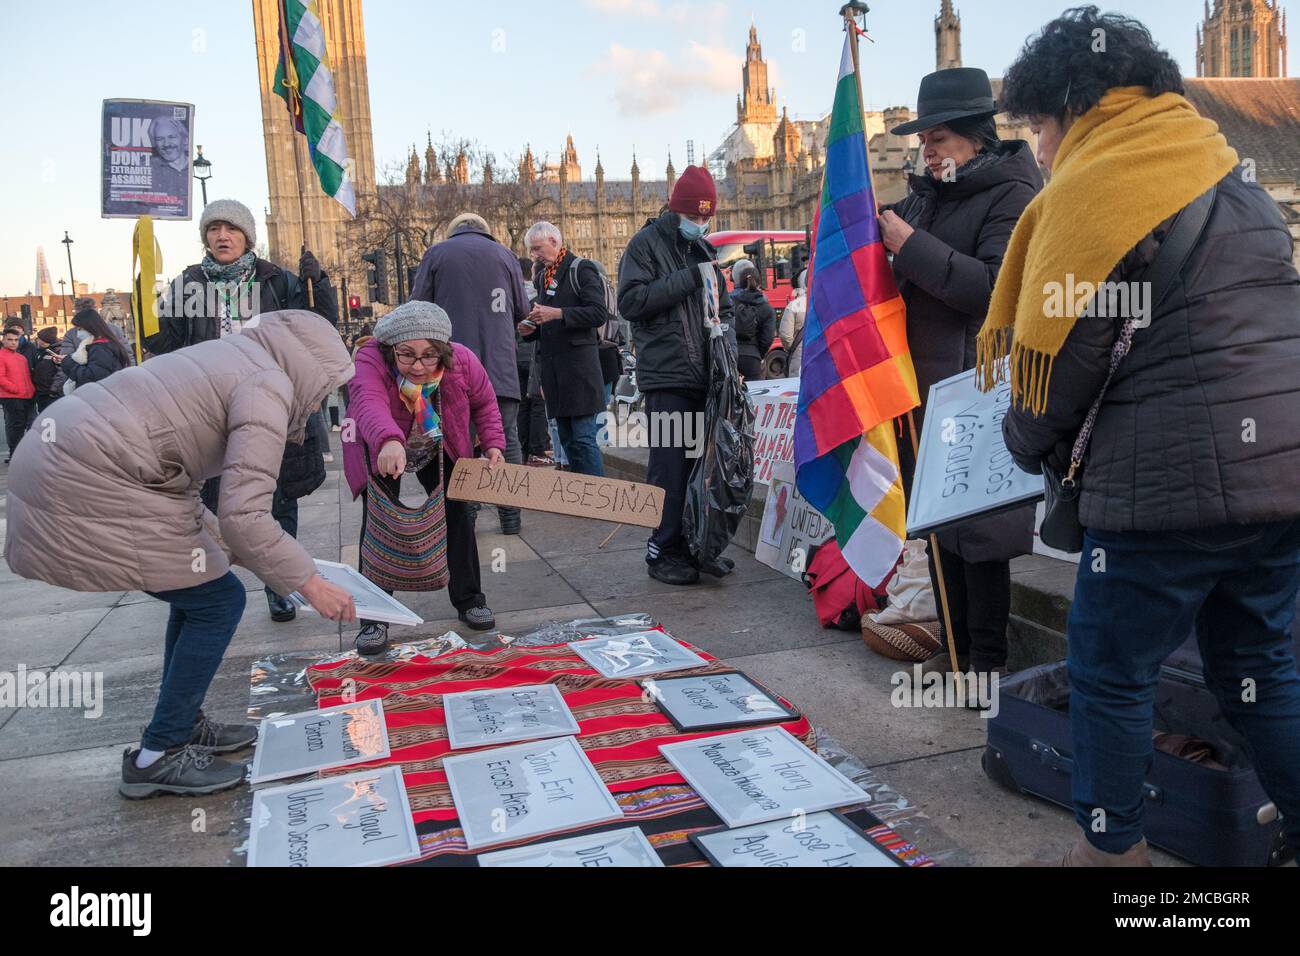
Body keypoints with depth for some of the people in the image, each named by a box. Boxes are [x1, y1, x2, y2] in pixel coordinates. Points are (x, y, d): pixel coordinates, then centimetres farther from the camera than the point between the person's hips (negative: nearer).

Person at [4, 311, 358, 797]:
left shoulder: (230, 361, 19)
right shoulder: (267, 386, -11)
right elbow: (243, 515, -20)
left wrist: (231, 550, 22)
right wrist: (309, 583, -12)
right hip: (90, 489, -10)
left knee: (200, 588, 19)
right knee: (217, 601, 1)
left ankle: (183, 723, 31)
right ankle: (157, 756, 10)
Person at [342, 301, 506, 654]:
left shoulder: (463, 362, -28)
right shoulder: (370, 361, -39)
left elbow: (484, 402, -6)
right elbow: (370, 403, -61)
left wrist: (492, 443, -15)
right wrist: (388, 441, -80)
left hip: (441, 451, 3)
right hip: (382, 453, -3)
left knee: (456, 515, 3)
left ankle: (469, 599, 19)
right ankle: (374, 616, -1)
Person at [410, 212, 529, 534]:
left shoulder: (437, 253, 6)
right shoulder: (504, 254, 10)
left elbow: (418, 306, 2)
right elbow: (522, 309, 9)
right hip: (500, 367, 1)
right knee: (506, 440, 8)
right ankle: (510, 516, 9)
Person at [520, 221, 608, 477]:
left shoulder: (582, 270, -2)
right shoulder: (542, 277, 20)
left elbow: (600, 313, -13)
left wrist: (558, 314, -19)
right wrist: (532, 329, 7)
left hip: (579, 364, -7)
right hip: (552, 366, 8)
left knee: (584, 438, -11)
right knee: (567, 441, 8)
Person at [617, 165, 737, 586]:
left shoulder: (704, 250, 19)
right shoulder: (646, 244, 0)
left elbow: (724, 305, 28)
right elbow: (631, 301, -13)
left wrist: (725, 329, 6)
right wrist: (688, 278, -14)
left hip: (704, 375, 6)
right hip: (666, 375, -6)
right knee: (670, 466, -5)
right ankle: (663, 551, 4)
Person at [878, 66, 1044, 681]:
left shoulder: (1010, 194, -8)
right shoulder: (928, 194, 14)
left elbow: (995, 288, -21)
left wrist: (912, 246, -19)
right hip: (927, 383, 8)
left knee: (979, 526, -3)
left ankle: (988, 659, 10)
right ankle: (954, 647, 26)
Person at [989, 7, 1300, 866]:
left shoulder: (1092, 183, -8)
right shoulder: (1227, 168, 17)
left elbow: (1057, 346, -7)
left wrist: (1033, 441, 12)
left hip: (1172, 474, -8)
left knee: (1112, 671, 7)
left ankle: (1112, 850, 21)